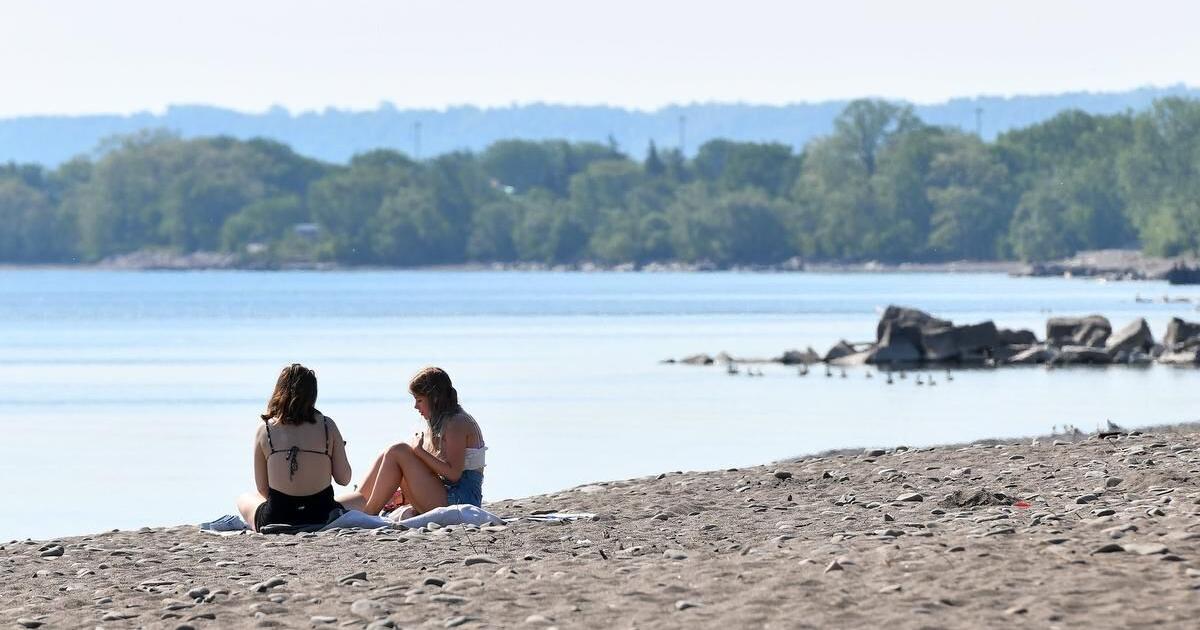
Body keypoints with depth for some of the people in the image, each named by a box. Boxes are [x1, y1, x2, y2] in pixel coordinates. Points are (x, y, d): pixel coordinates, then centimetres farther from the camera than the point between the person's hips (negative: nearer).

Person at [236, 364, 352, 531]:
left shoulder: (265, 430, -3)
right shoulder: (328, 426, -2)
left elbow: (263, 489, 3)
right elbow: (343, 479, 0)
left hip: (275, 522, -1)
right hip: (323, 518, 1)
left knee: (245, 499, 34)